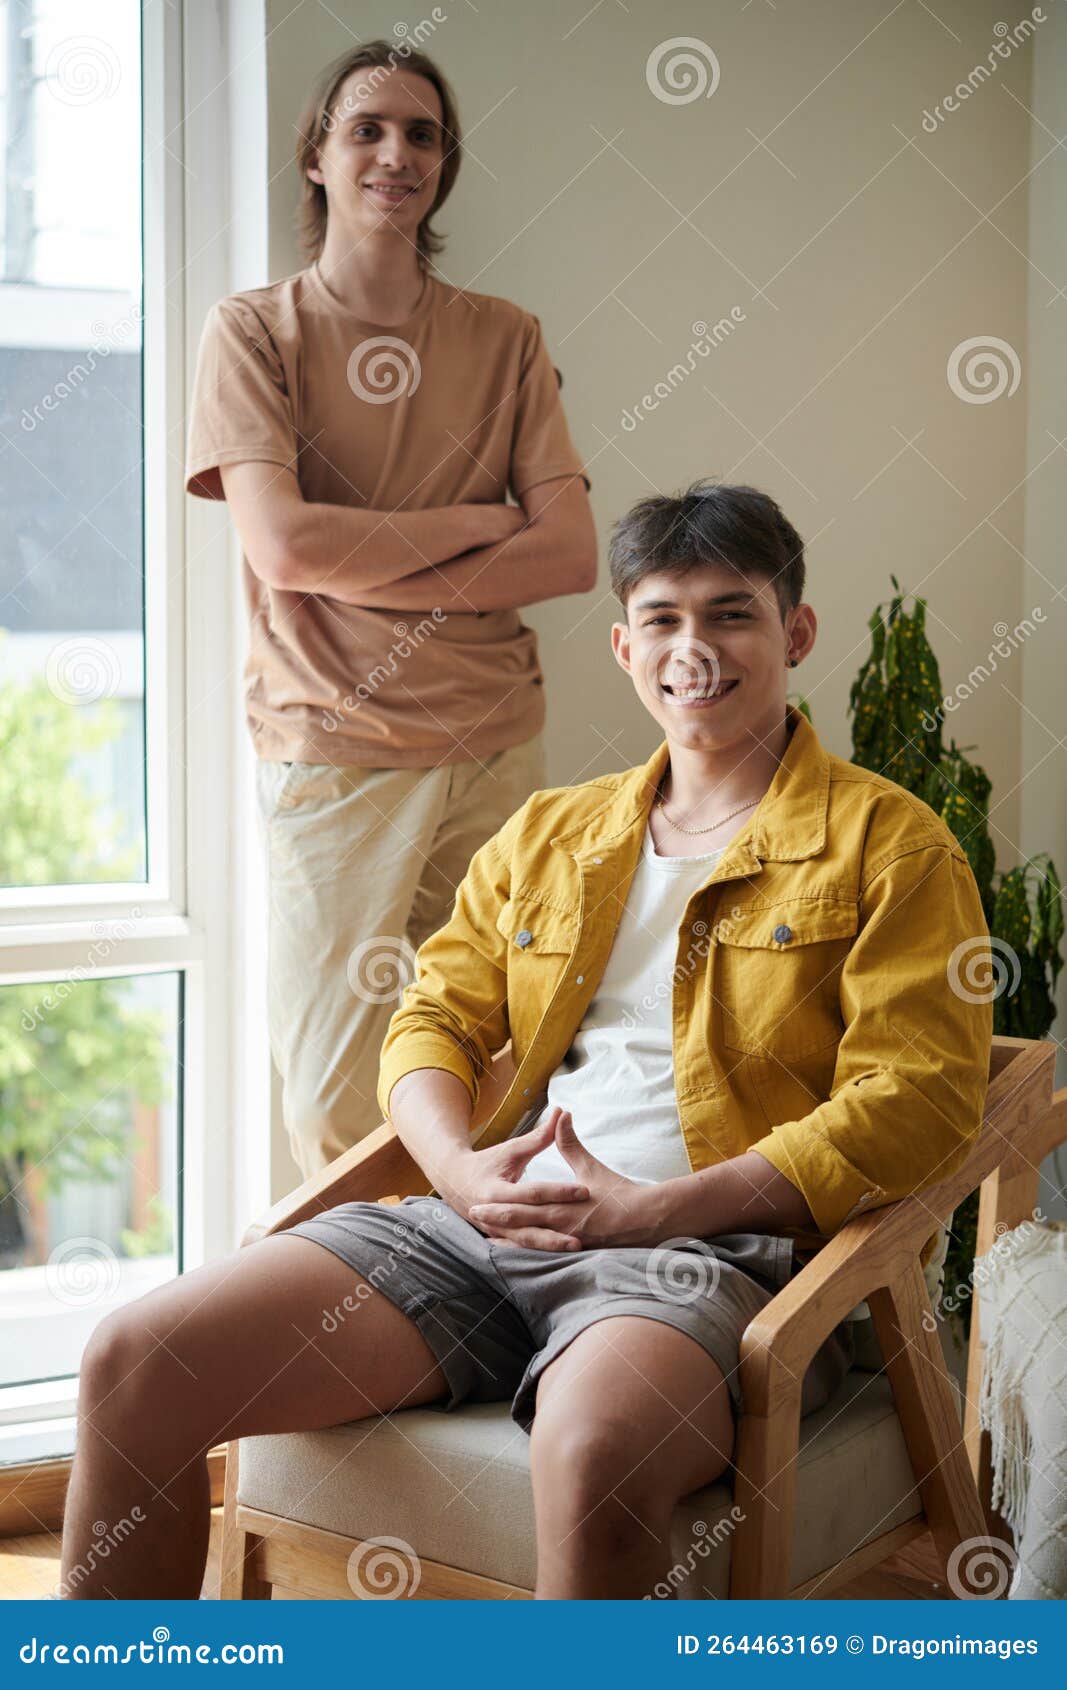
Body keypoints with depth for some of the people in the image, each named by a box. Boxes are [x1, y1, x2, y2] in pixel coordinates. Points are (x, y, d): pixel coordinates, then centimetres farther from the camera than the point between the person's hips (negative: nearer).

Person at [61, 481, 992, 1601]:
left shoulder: (889, 844, 6)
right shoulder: (546, 834, 23)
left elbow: (917, 1098, -4)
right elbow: (434, 1016, 21)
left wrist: (657, 1209, -13)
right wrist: (461, 1167, -3)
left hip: (718, 1247, -5)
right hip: (490, 1222, 5)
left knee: (594, 1453, -40)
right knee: (134, 1362, -10)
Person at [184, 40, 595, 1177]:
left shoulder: (504, 338, 11)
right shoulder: (253, 330, 2)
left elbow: (572, 552, 0)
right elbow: (282, 547, -12)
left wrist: (360, 569, -9)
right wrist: (473, 525, -3)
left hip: (496, 745, 3)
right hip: (332, 752, -2)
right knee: (336, 1111, -3)